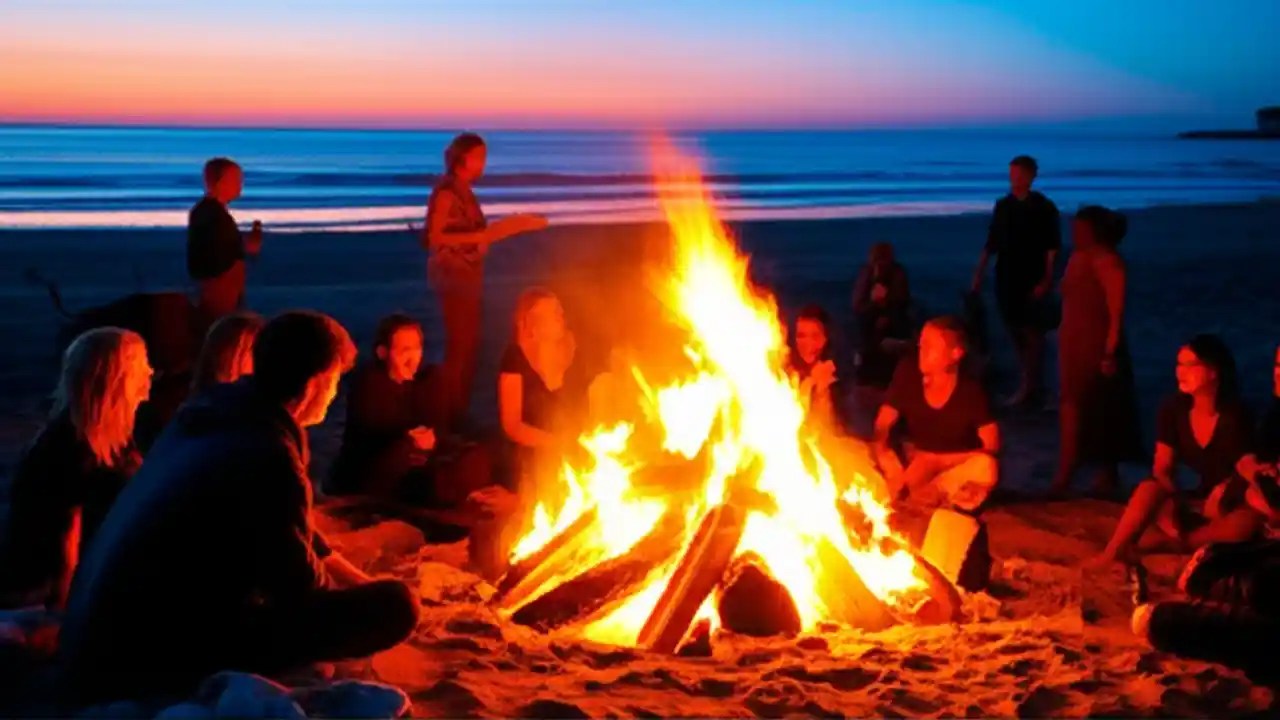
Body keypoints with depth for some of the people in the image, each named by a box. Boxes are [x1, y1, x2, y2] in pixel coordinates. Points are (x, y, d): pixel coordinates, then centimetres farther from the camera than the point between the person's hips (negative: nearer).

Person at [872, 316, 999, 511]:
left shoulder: (971, 391, -17)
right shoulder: (908, 375, -12)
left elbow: (991, 448, -16)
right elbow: (882, 425, -8)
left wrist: (938, 460, -28)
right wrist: (881, 451, -30)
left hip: (954, 468, -1)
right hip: (916, 465, 1)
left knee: (984, 467, -35)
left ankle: (908, 496, -20)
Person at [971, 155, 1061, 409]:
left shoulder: (1044, 207, -4)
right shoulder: (1003, 206, 8)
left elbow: (1052, 248, -6)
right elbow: (991, 244, 12)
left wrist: (1046, 280, -12)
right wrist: (979, 273, 8)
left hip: (1033, 281, -5)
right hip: (1007, 279, 5)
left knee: (1033, 334, -2)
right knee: (1017, 333, 8)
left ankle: (1029, 388, 0)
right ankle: (1031, 386, 17)